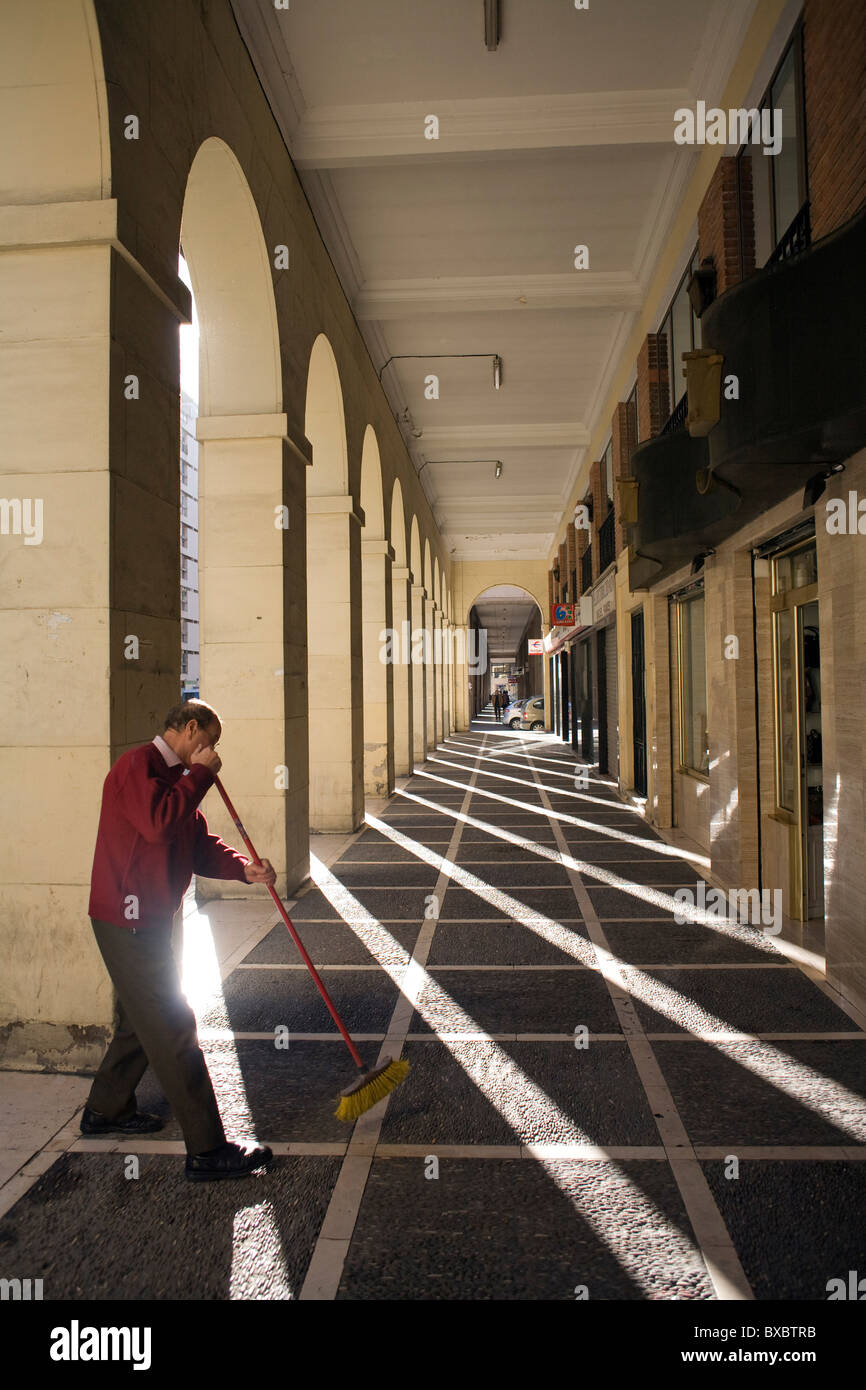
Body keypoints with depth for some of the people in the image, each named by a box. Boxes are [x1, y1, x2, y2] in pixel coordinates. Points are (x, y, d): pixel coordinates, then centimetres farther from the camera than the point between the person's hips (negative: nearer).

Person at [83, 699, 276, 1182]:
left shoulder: (176, 776, 16)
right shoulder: (137, 765, -15)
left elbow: (200, 843, 12)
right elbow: (158, 823, -32)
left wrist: (245, 868, -5)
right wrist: (200, 774, -21)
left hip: (149, 919, 10)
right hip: (128, 920, -10)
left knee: (144, 1019, 22)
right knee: (173, 1028, -7)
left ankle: (106, 1109, 42)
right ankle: (207, 1150, -1)